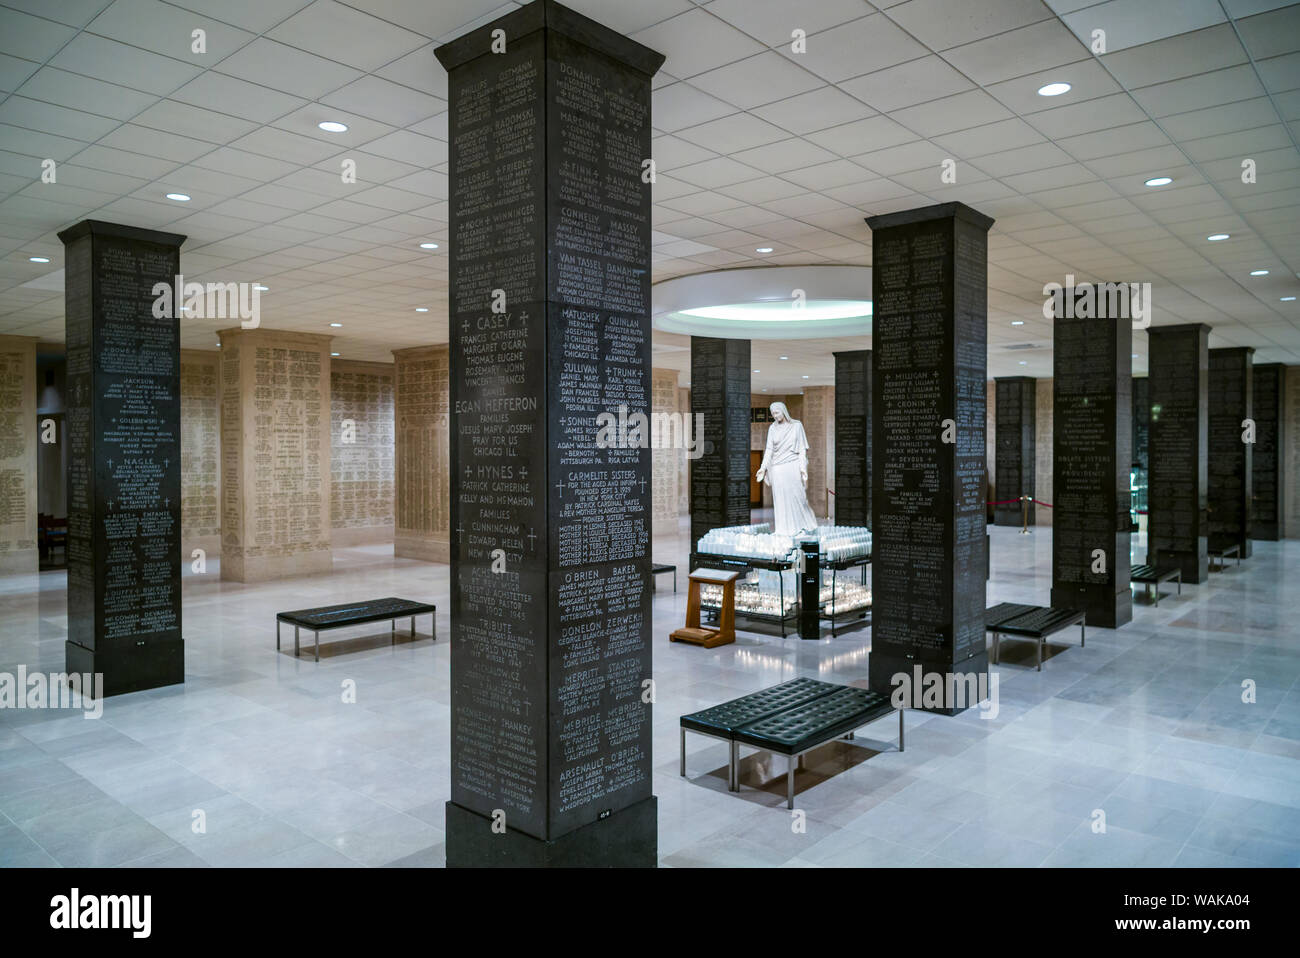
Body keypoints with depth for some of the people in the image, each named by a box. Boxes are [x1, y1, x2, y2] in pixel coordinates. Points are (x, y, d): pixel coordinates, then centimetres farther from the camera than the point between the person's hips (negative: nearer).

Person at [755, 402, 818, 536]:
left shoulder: (796, 425, 1)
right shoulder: (773, 428, 7)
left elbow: (802, 448, -2)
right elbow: (769, 449, 5)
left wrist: (803, 467, -10)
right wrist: (763, 467, -5)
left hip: (793, 465, -2)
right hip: (778, 468, 2)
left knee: (797, 496, 0)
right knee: (780, 499, -1)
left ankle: (803, 525, 19)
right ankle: (784, 530, 4)